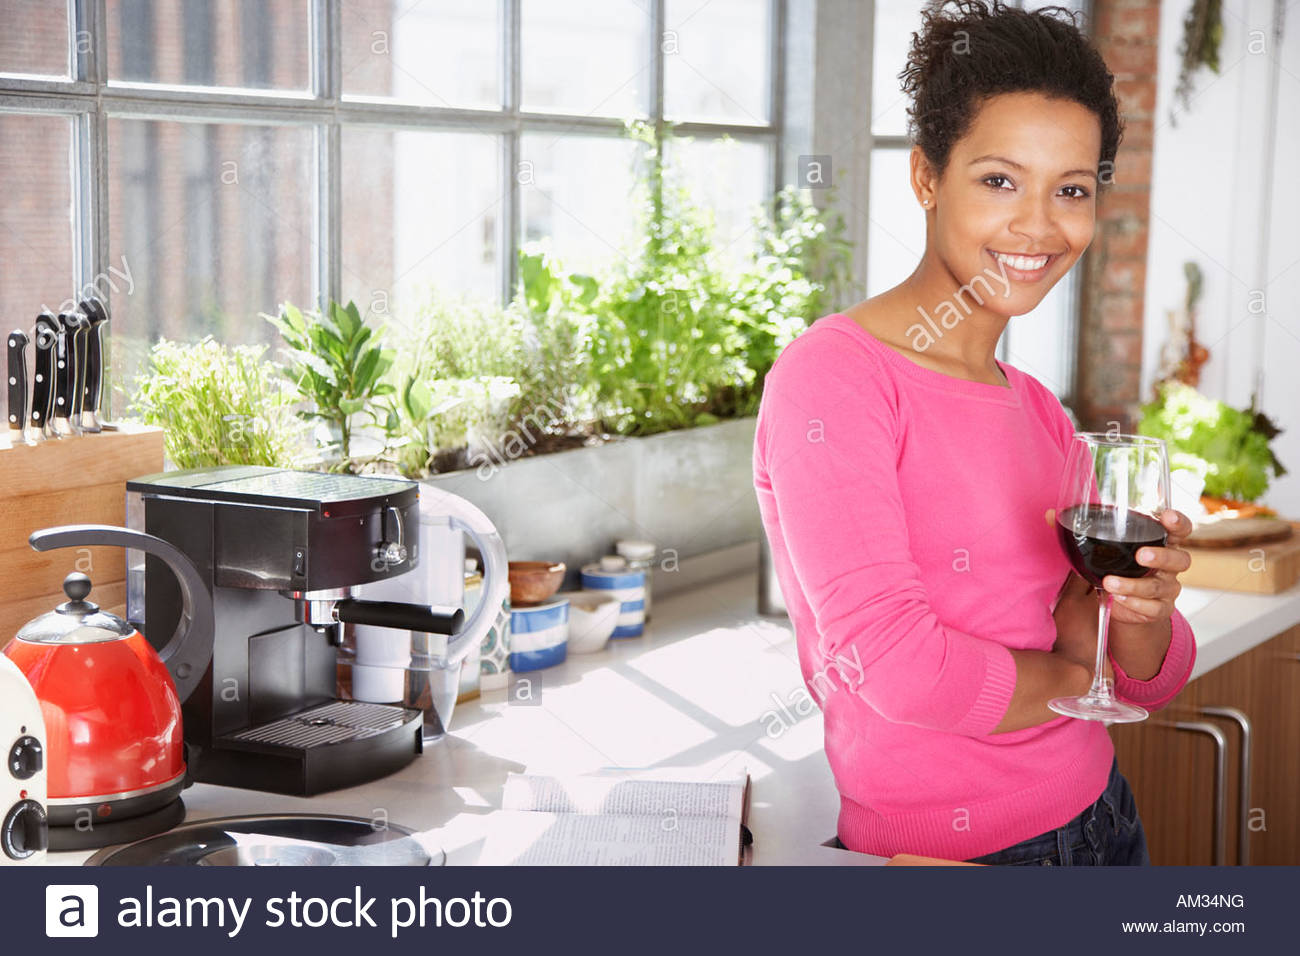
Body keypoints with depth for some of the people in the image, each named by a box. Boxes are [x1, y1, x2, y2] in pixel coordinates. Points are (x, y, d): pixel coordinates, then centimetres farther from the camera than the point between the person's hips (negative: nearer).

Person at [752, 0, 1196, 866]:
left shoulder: (1038, 411, 5)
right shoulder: (832, 374, -17)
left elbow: (1154, 681, 7)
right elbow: (892, 664, -26)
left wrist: (1139, 605, -16)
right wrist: (1068, 676, -9)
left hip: (1101, 820, 7)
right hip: (941, 851, -7)